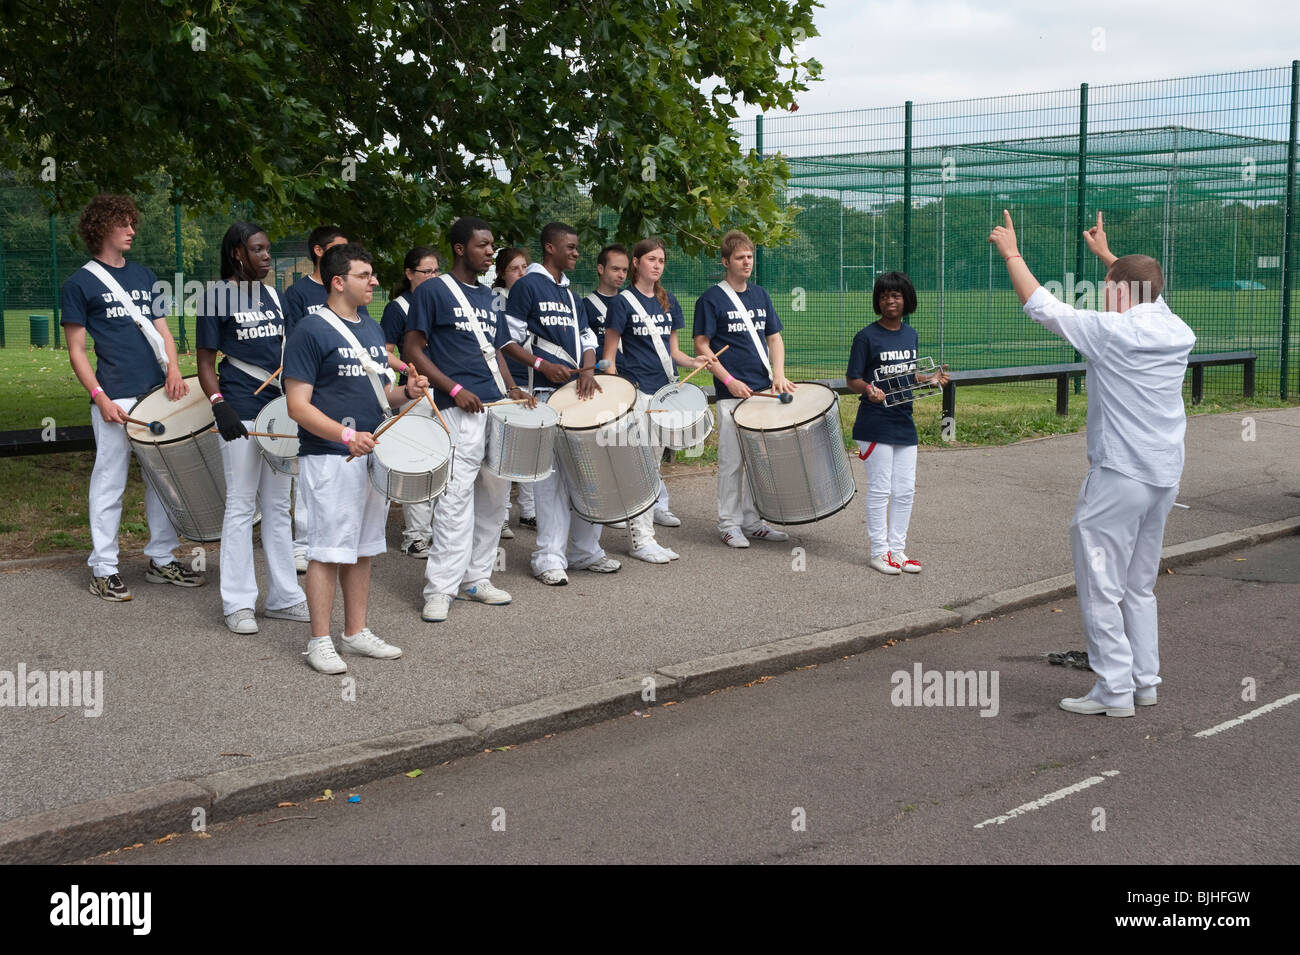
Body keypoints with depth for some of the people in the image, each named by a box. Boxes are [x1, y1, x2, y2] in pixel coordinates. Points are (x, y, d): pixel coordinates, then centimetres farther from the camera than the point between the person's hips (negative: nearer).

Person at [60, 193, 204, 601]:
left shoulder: (144, 276, 17)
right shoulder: (80, 283, 1)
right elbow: (76, 350, -2)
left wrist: (173, 369, -2)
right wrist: (99, 396, -13)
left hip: (158, 392, 5)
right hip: (115, 398, -5)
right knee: (109, 483, -1)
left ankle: (161, 559, 20)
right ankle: (103, 569, 7)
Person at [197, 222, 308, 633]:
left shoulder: (272, 296, 13)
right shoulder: (216, 296, -3)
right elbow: (206, 363, -5)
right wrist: (219, 405, -17)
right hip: (241, 413, -6)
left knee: (278, 506, 11)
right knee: (240, 506, -1)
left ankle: (284, 597, 19)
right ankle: (238, 603, 6)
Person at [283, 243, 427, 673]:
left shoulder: (373, 330, 15)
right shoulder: (311, 330, -10)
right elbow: (298, 405, -14)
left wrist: (406, 391, 2)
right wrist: (346, 434, -26)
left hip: (372, 455, 8)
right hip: (329, 458, -8)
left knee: (363, 548, 13)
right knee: (329, 549, -5)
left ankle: (357, 632, 22)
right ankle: (320, 642, 4)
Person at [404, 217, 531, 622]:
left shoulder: (489, 297, 18)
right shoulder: (432, 292, -3)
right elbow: (412, 350, -6)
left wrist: (513, 389, 7)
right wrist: (455, 389, -14)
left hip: (498, 407, 8)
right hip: (461, 410, -7)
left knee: (494, 496, 10)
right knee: (456, 496, -11)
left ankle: (476, 578, 20)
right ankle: (439, 589, -6)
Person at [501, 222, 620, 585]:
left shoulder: (569, 292, 19)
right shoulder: (527, 286, -3)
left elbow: (586, 337, 18)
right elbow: (508, 339, -7)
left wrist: (588, 369, -2)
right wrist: (542, 365, -18)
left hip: (578, 392, 7)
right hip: (545, 393, -7)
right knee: (550, 474, -7)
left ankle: (585, 550, 19)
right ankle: (549, 558, -1)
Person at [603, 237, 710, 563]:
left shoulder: (668, 301, 14)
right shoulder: (624, 301, -4)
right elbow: (609, 354, -5)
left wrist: (693, 361, -2)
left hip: (666, 389, 6)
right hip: (637, 390, -6)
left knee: (654, 464, 10)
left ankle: (647, 536, 15)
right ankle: (641, 539, -2)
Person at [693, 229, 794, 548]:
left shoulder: (760, 295, 12)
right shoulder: (711, 298, -5)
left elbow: (774, 337, 15)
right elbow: (701, 346, -7)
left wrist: (778, 374, -1)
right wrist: (729, 381, -14)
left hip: (764, 390, 6)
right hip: (732, 393, -6)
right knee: (732, 462, -2)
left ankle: (753, 521, 20)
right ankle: (729, 524, 9)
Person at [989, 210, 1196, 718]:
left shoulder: (1113, 330, -13)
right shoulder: (1177, 331, 6)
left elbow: (1040, 305, -5)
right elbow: (1147, 295, 29)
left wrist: (1011, 253, 8)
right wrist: (1107, 254, 42)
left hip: (1118, 476, -8)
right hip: (1165, 476, 8)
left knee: (1101, 586, 1)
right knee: (1139, 586, 18)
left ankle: (1114, 690, 3)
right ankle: (1144, 681, 23)